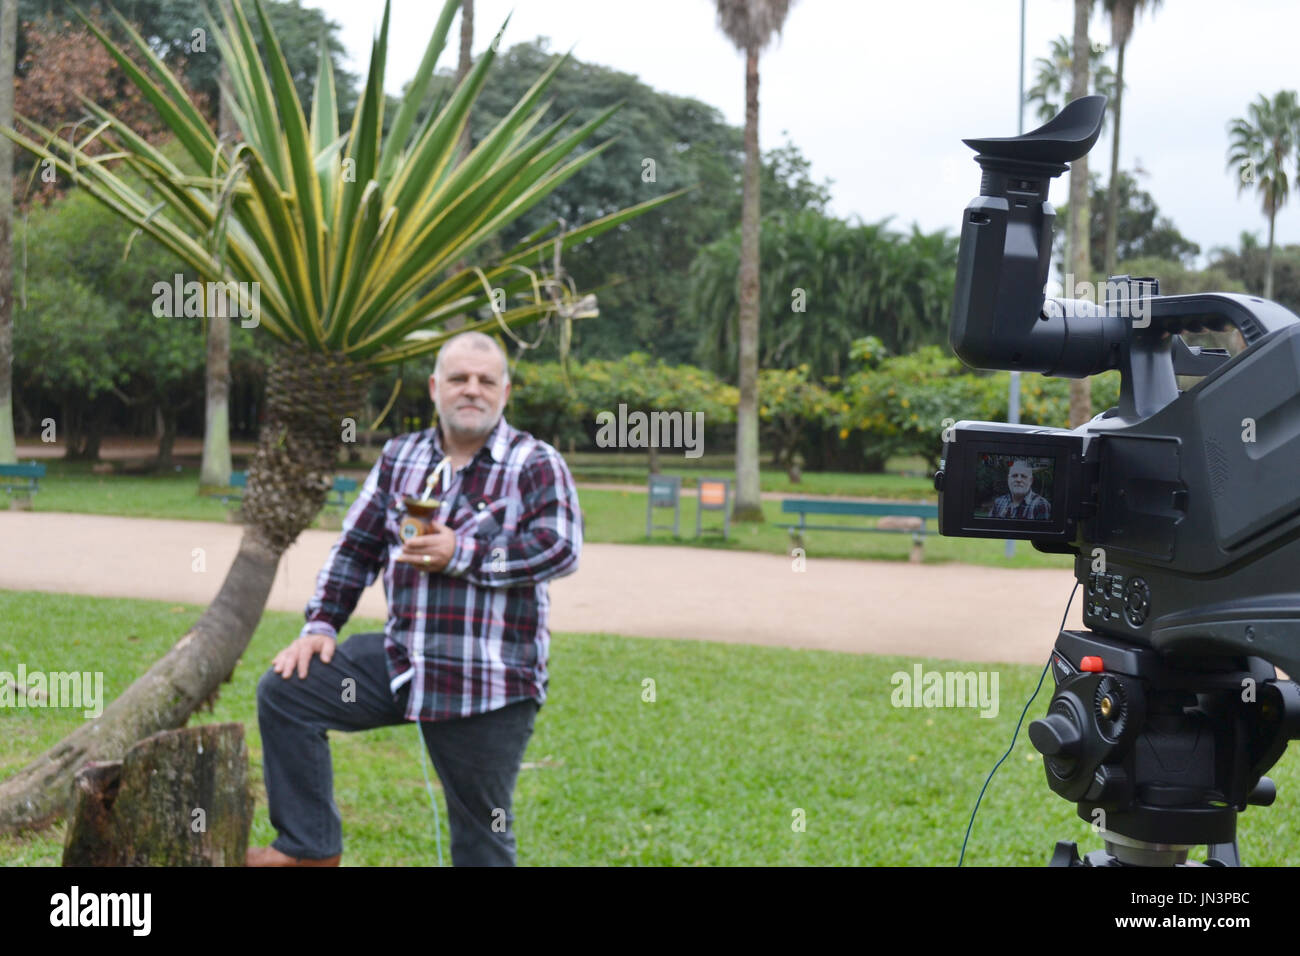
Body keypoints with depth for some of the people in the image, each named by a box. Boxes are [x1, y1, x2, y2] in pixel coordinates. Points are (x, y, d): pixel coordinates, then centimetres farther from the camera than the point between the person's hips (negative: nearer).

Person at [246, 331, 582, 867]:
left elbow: (562, 548, -18)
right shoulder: (399, 458, 12)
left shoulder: (536, 465, -4)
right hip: (401, 661, 5)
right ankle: (309, 846, 4)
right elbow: (356, 546, 15)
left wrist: (461, 556, -21)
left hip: (491, 684, -5)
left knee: (482, 834, 3)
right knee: (285, 691, -6)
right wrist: (321, 625, 6)